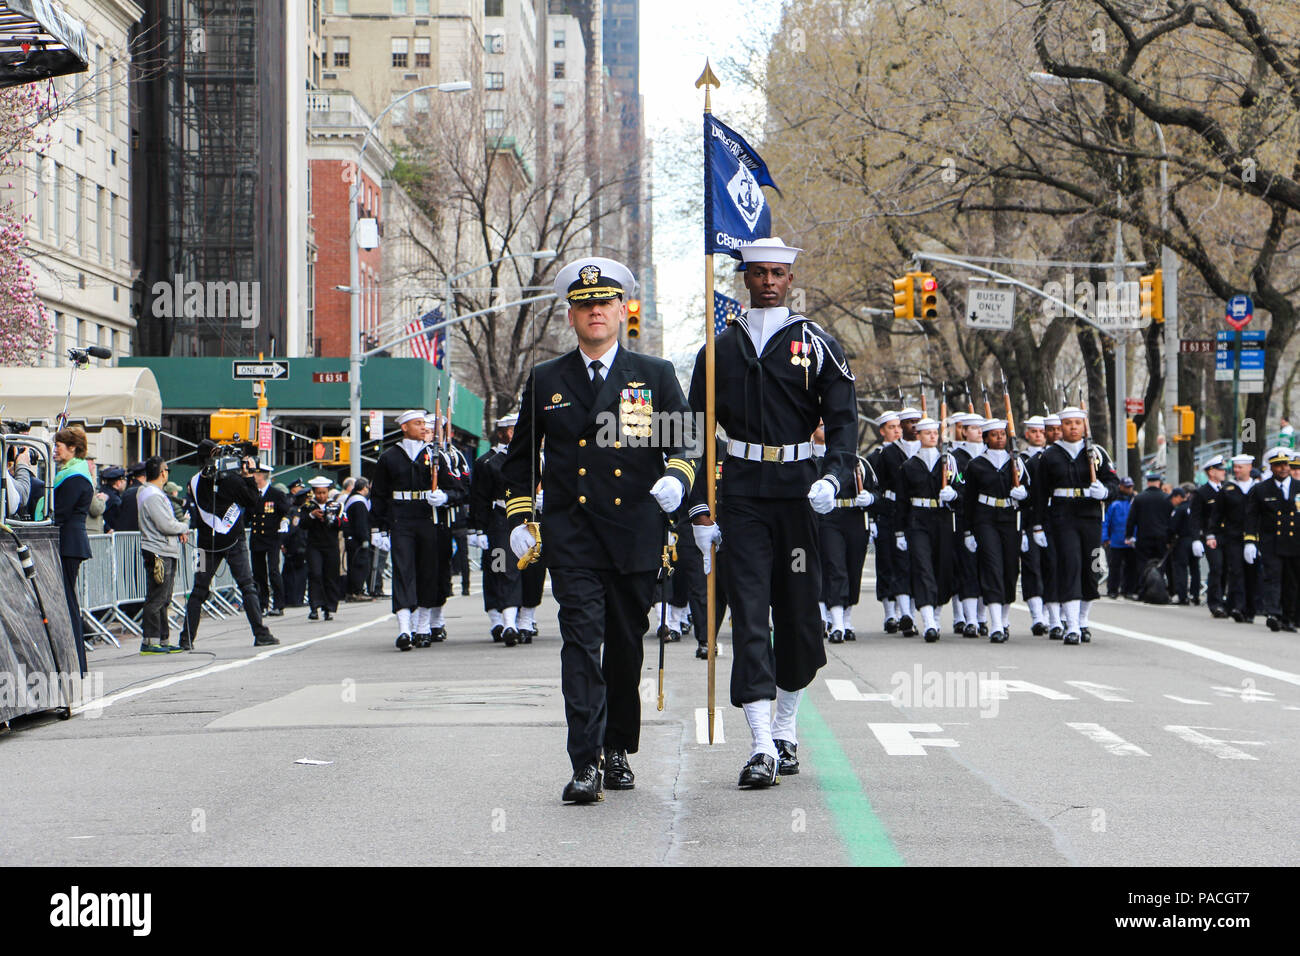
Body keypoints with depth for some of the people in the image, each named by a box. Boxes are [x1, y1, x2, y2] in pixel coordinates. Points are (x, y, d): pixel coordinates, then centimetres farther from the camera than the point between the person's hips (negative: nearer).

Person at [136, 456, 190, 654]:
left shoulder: (156, 493, 18)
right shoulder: (152, 496, -15)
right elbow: (166, 526, -20)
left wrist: (179, 530, 5)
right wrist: (185, 527, -3)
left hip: (166, 553, 11)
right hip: (158, 553, -11)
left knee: (163, 599, 13)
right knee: (156, 599, -9)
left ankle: (162, 640, 18)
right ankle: (149, 641, -8)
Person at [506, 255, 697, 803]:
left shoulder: (655, 376, 8)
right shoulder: (546, 381, 10)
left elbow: (687, 441, 5)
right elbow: (521, 456, 18)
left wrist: (676, 477, -16)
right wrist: (518, 519, 9)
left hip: (635, 535, 1)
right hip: (572, 536, -1)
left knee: (626, 645, 9)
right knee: (581, 641, -13)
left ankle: (619, 751, 27)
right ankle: (585, 765, -18)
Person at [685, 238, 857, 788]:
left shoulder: (817, 345, 4)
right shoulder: (720, 350, 8)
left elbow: (842, 419, -1)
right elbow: (697, 433, 9)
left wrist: (833, 478, -19)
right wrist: (700, 510, 3)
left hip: (800, 493, 0)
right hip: (742, 499, 0)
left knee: (799, 611, 7)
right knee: (749, 615, -9)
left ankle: (785, 727, 27)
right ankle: (763, 747, -13)